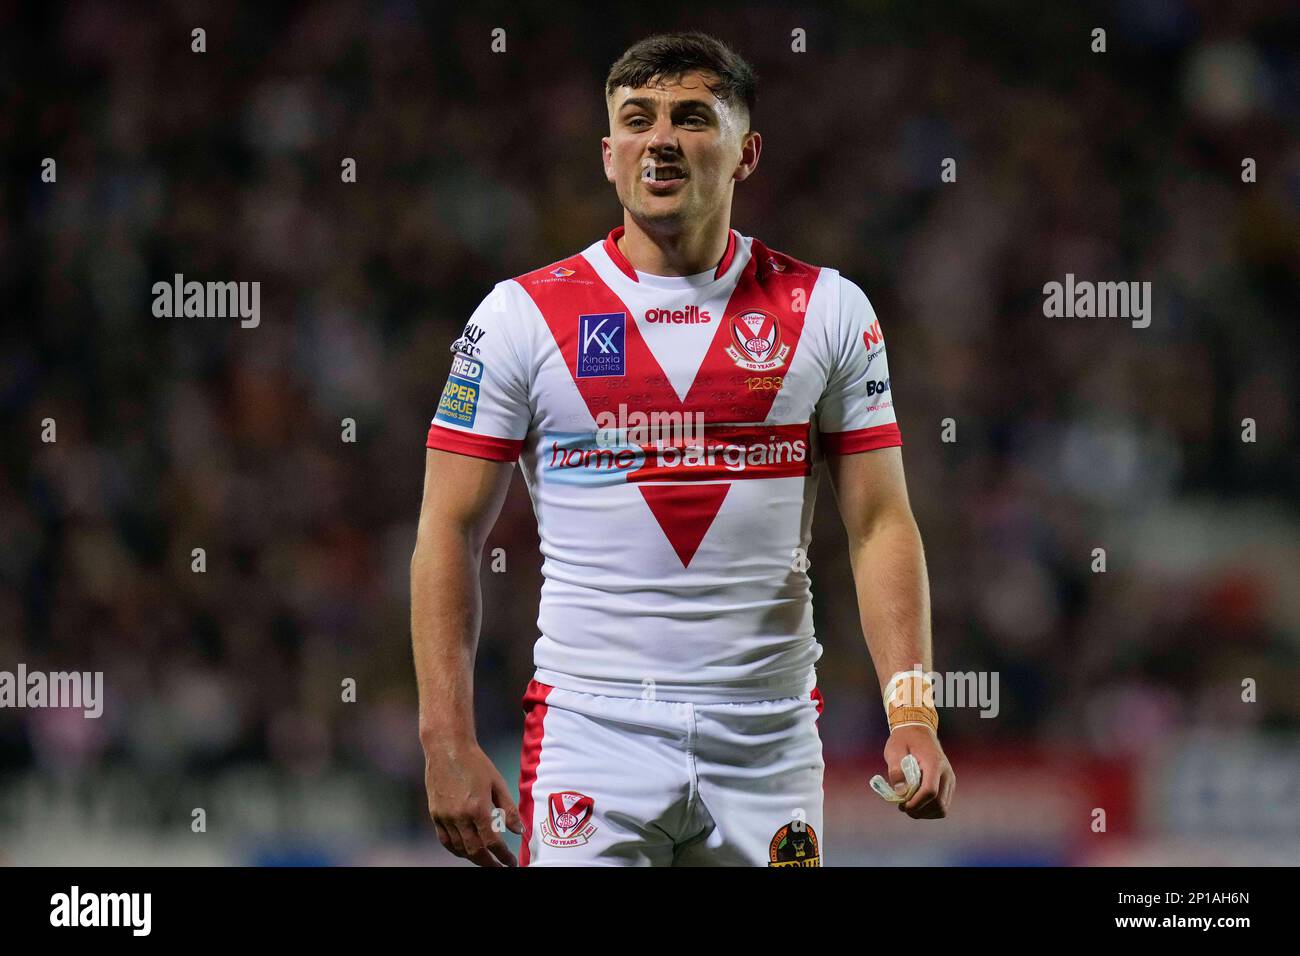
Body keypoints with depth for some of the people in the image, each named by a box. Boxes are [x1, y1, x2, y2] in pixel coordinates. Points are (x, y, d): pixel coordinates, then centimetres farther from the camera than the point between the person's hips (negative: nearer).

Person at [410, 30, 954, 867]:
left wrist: (912, 714, -10)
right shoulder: (522, 316, 2)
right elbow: (451, 537, 2)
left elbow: (880, 524, 4)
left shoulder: (827, 311, 6)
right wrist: (450, 745, -7)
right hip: (592, 728, -1)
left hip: (770, 736, 2)